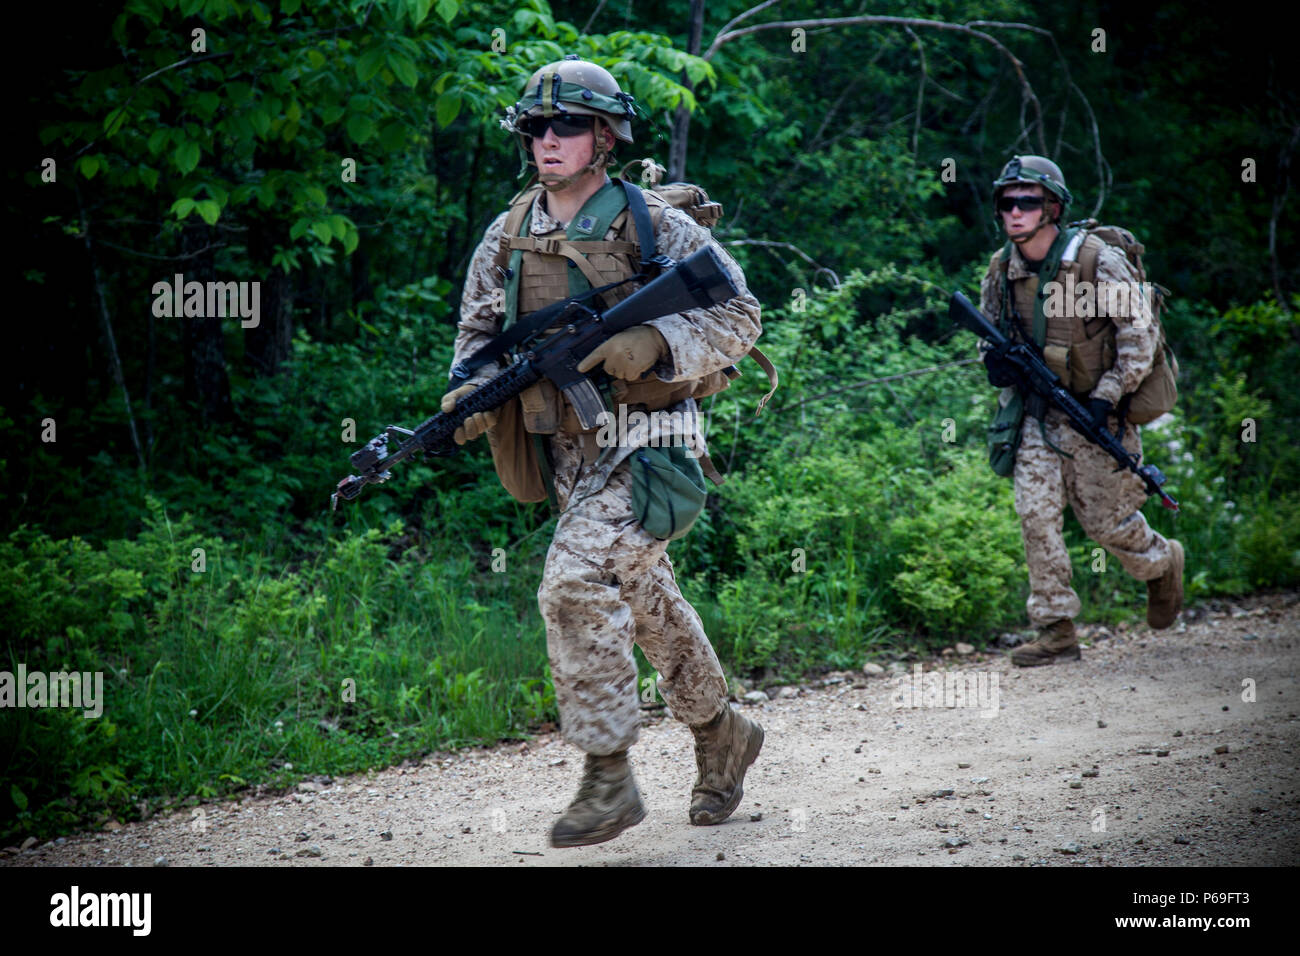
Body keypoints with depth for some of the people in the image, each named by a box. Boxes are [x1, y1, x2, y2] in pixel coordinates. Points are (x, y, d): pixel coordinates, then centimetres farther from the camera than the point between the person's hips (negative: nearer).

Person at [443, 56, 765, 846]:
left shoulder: (655, 226, -9)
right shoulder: (509, 236, 7)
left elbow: (741, 315, -7)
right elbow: (480, 329, 14)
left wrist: (652, 343, -23)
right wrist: (472, 394, -8)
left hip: (645, 447, -6)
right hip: (569, 457, 6)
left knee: (576, 587, -21)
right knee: (649, 603, 17)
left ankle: (609, 776, -12)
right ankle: (722, 736, 37)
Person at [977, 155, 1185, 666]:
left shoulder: (1097, 261, -16)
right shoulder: (1001, 271, 1)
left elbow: (1141, 331, -12)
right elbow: (991, 329, 16)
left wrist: (1108, 395, -19)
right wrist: (995, 360, -8)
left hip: (1098, 414, -4)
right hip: (1039, 416, 4)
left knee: (1105, 521, 3)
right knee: (1035, 514, -9)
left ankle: (1163, 563, 37)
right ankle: (1056, 631, -2)